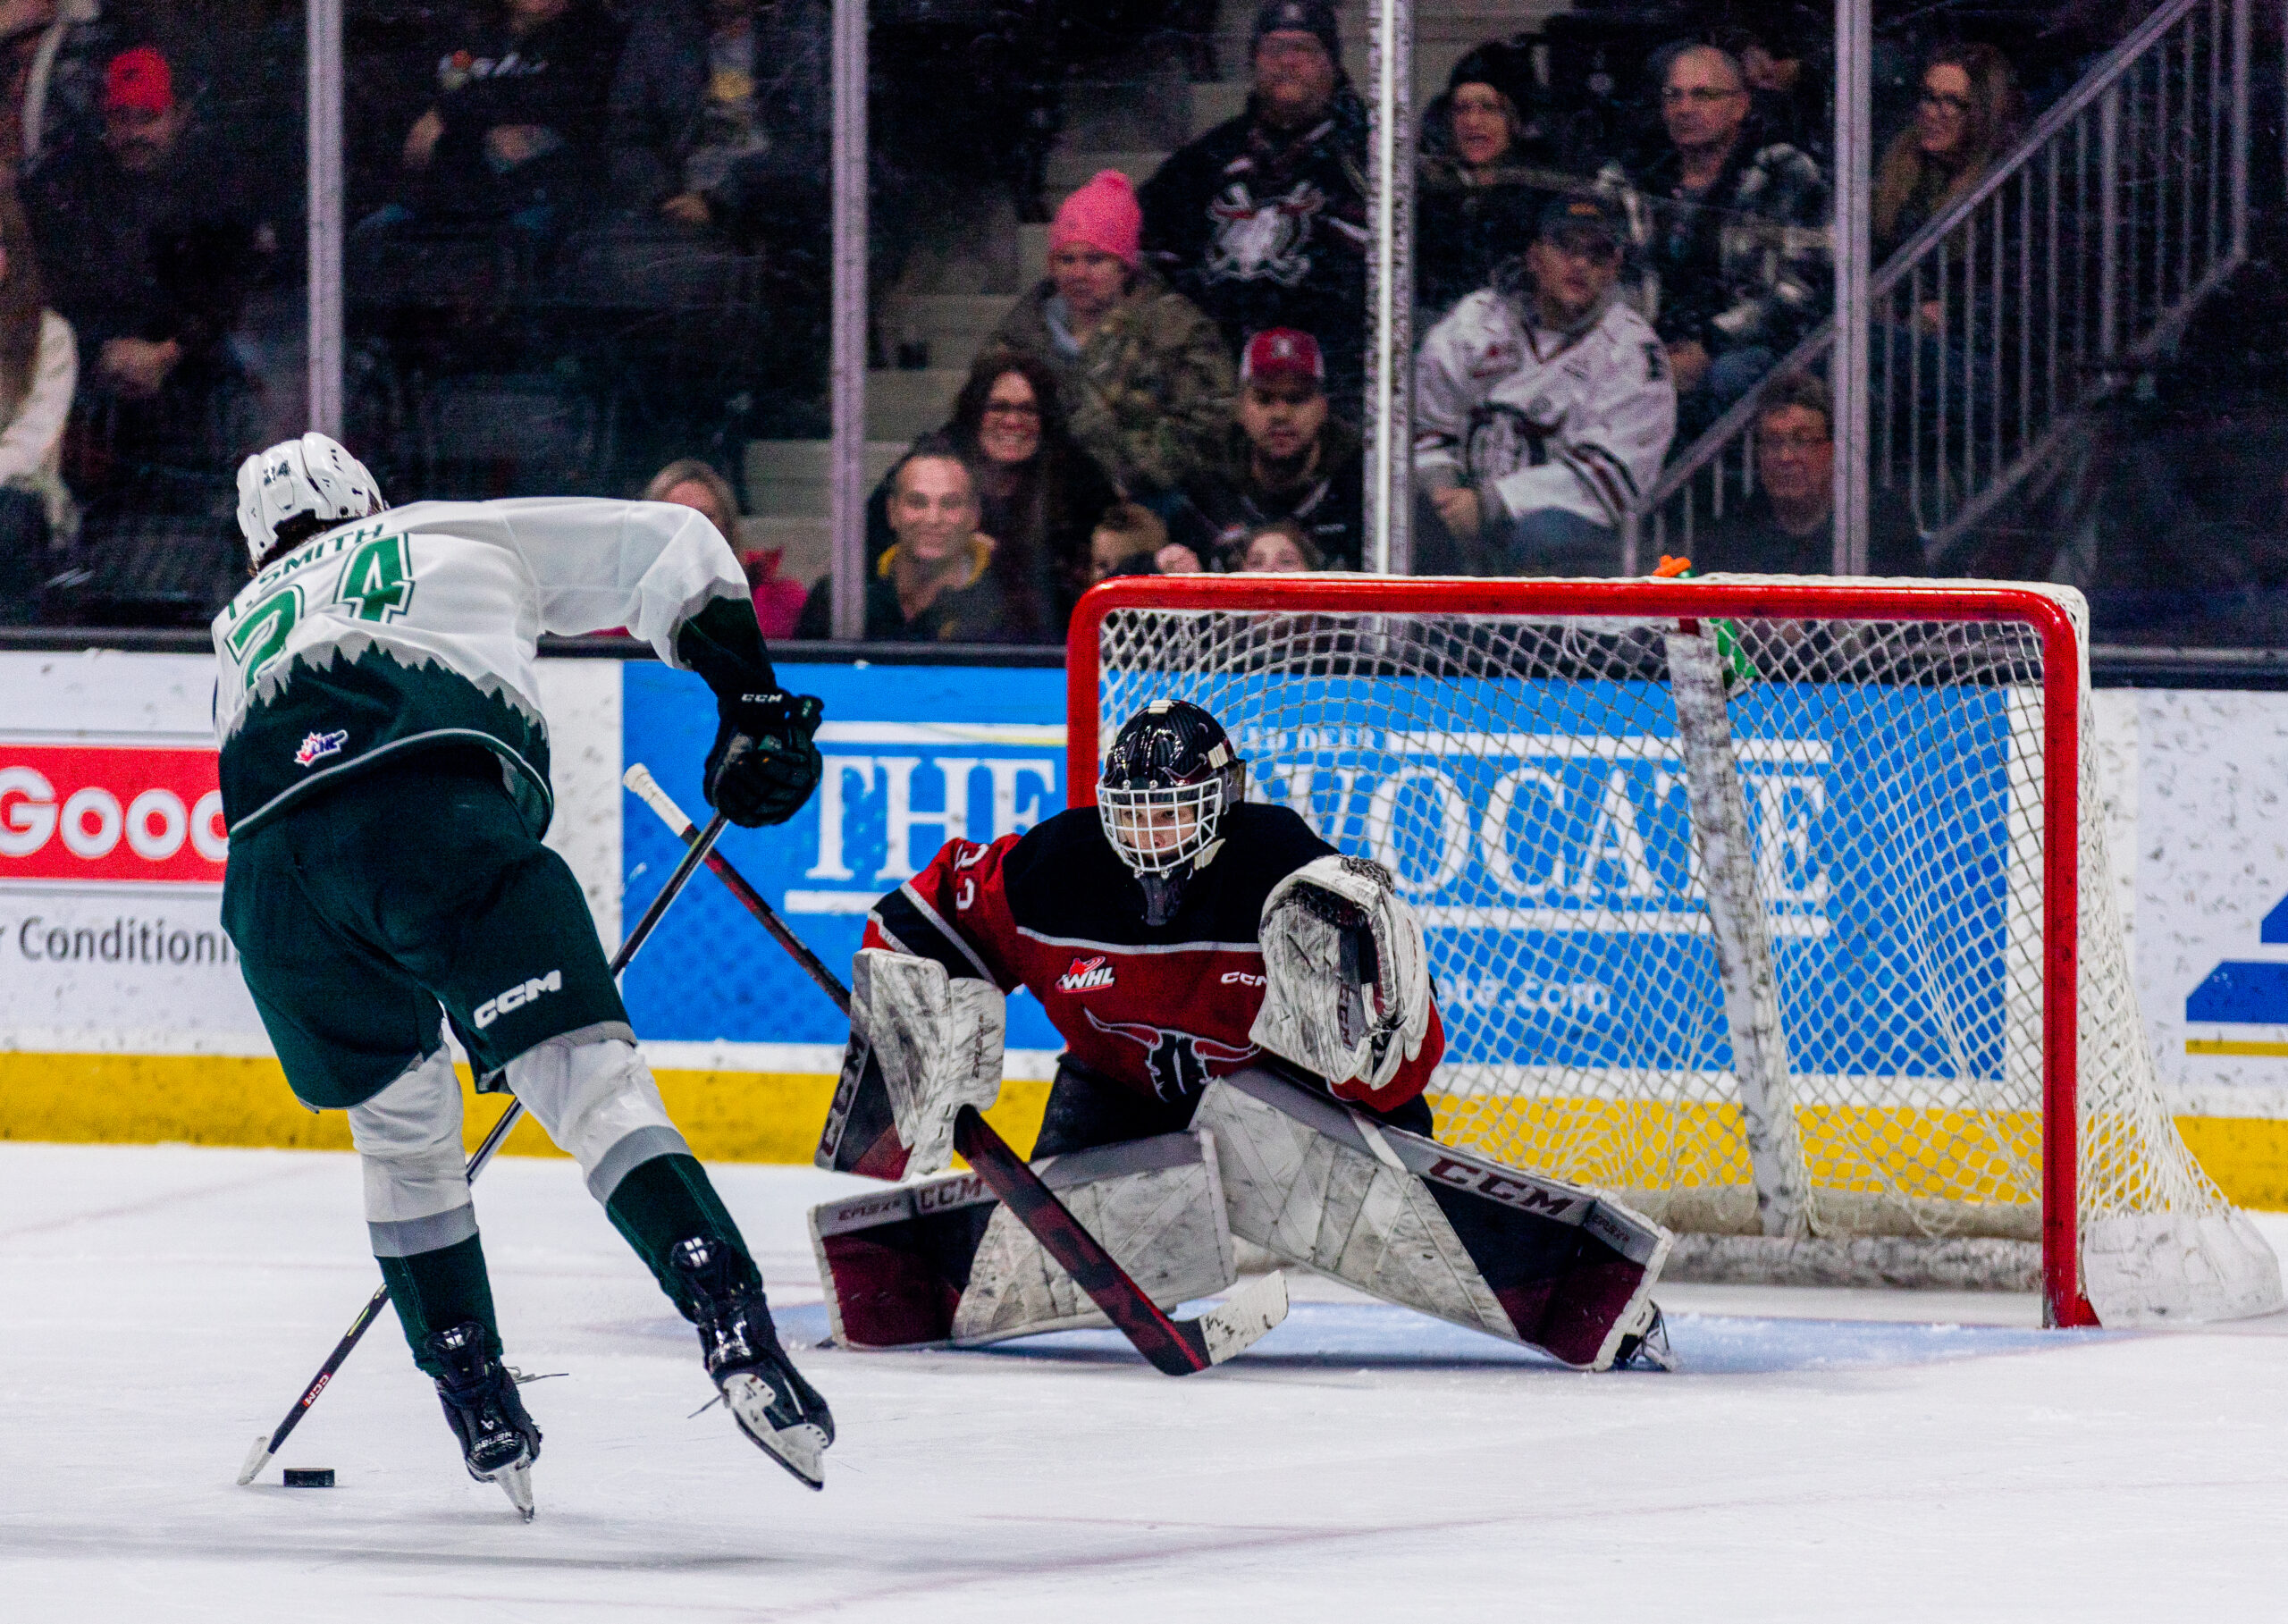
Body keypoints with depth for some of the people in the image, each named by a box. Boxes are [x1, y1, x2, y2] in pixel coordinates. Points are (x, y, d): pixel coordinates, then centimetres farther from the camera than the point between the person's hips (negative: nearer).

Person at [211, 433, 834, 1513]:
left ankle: (478, 1406, 21)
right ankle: (733, 1331, -30)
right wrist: (751, 700, 29)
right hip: (441, 809, -3)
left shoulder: (242, 631, 42)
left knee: (397, 1119, 24)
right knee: (587, 1073, -10)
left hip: (270, 861, 3)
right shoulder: (467, 536, 34)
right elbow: (670, 548, 26)